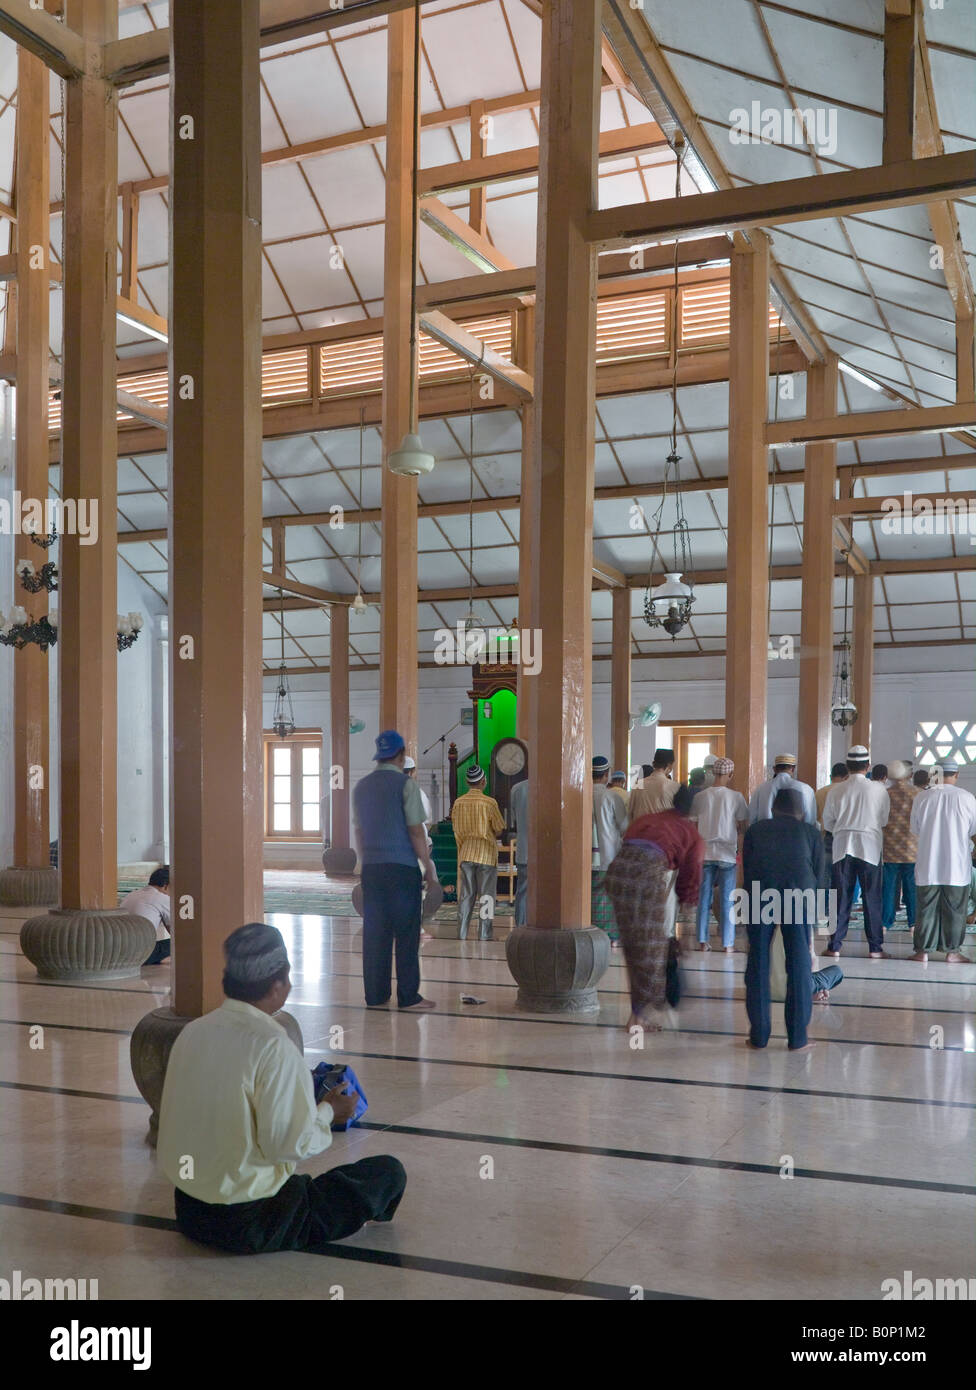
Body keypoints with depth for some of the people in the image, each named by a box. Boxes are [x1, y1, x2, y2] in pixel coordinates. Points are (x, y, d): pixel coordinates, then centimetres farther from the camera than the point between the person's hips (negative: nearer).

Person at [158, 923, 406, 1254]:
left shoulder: (192, 1031, 0)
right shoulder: (275, 1047, -22)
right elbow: (288, 1144, -24)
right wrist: (328, 1112, -5)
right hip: (250, 1225, -7)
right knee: (389, 1172, 1)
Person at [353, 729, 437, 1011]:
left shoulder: (362, 786, 10)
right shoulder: (405, 784, -7)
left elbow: (359, 830, 14)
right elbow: (416, 830, -8)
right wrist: (429, 866, -1)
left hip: (371, 868, 5)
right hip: (402, 866, -5)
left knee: (374, 932, 8)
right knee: (406, 933, 0)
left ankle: (375, 996, 11)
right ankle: (408, 996, 3)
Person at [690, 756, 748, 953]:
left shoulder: (700, 797, -1)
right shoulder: (736, 797, -7)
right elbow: (743, 825, -2)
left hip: (705, 852, 2)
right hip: (727, 852, -2)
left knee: (704, 897, 8)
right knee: (727, 899, 4)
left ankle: (703, 941, 10)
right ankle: (728, 944, 6)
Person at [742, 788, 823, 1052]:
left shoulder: (755, 829, 26)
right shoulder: (810, 832, 23)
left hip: (759, 893, 1)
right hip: (798, 892, -1)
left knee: (758, 963, 9)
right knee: (799, 964, 6)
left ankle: (759, 1035, 13)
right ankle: (798, 1039, 9)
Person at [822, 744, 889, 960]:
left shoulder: (836, 790, -4)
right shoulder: (878, 790, -6)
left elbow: (828, 822, 3)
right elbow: (885, 820, 2)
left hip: (842, 847, 1)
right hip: (870, 847, -1)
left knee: (841, 897, 6)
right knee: (872, 898, 6)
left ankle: (835, 945, 8)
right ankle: (875, 947, 9)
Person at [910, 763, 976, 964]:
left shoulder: (922, 797, -6)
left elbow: (914, 828, 5)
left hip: (928, 866, 1)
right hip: (957, 865, -1)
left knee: (927, 908, 8)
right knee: (955, 909, 8)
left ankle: (923, 950, 11)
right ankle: (952, 951, 13)